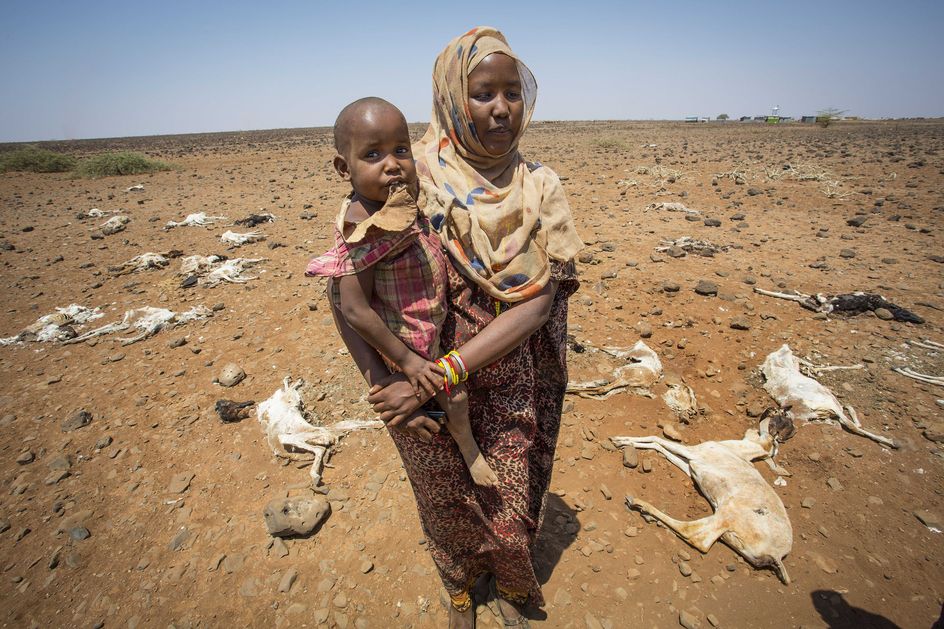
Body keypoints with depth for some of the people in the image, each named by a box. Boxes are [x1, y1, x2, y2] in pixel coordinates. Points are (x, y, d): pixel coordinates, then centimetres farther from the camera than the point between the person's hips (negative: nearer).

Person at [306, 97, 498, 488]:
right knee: (454, 398, 10)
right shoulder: (368, 230, -34)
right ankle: (468, 449, 41)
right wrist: (407, 361, -25)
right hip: (410, 339, -8)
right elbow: (354, 310, -31)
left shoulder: (400, 199, -10)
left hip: (436, 320, 8)